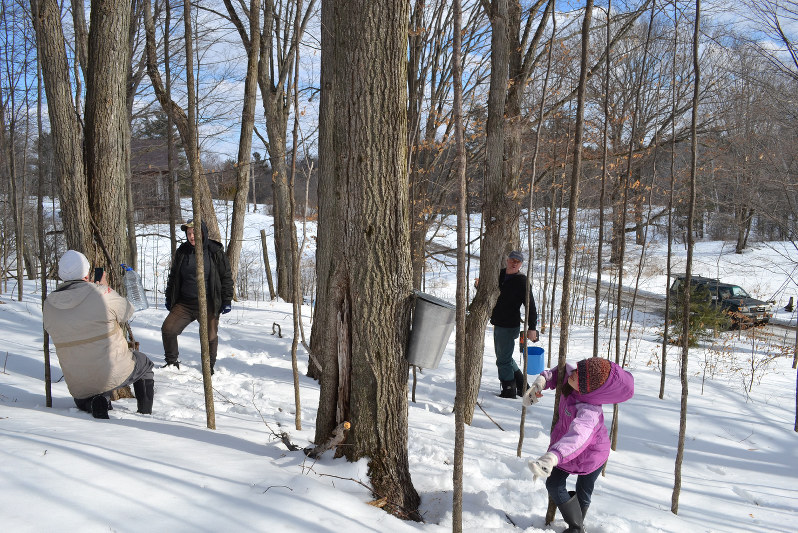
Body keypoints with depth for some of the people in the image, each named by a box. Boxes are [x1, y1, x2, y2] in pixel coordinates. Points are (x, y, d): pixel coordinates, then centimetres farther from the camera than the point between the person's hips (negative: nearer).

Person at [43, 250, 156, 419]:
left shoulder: (49, 305, -4)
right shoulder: (103, 294, -18)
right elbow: (127, 312, -1)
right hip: (115, 374, -4)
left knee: (82, 401, 38)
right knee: (145, 364, 29)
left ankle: (94, 404, 4)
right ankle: (146, 415, 22)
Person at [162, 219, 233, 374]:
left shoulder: (215, 251, -3)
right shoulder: (182, 252, 6)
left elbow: (226, 277, 0)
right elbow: (173, 277, 17)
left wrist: (227, 300, -4)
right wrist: (169, 298, 16)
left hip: (209, 305, -3)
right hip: (184, 303, 3)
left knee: (210, 337, 5)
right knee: (167, 329, -7)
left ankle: (209, 368, 25)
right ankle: (171, 362, 14)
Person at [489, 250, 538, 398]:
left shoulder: (522, 281, -12)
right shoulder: (500, 275, 8)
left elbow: (530, 305, -14)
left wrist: (532, 328, -20)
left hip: (509, 327, -8)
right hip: (498, 324, 8)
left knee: (503, 360, -2)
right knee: (505, 358, 18)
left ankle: (509, 390, 13)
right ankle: (522, 386, 29)